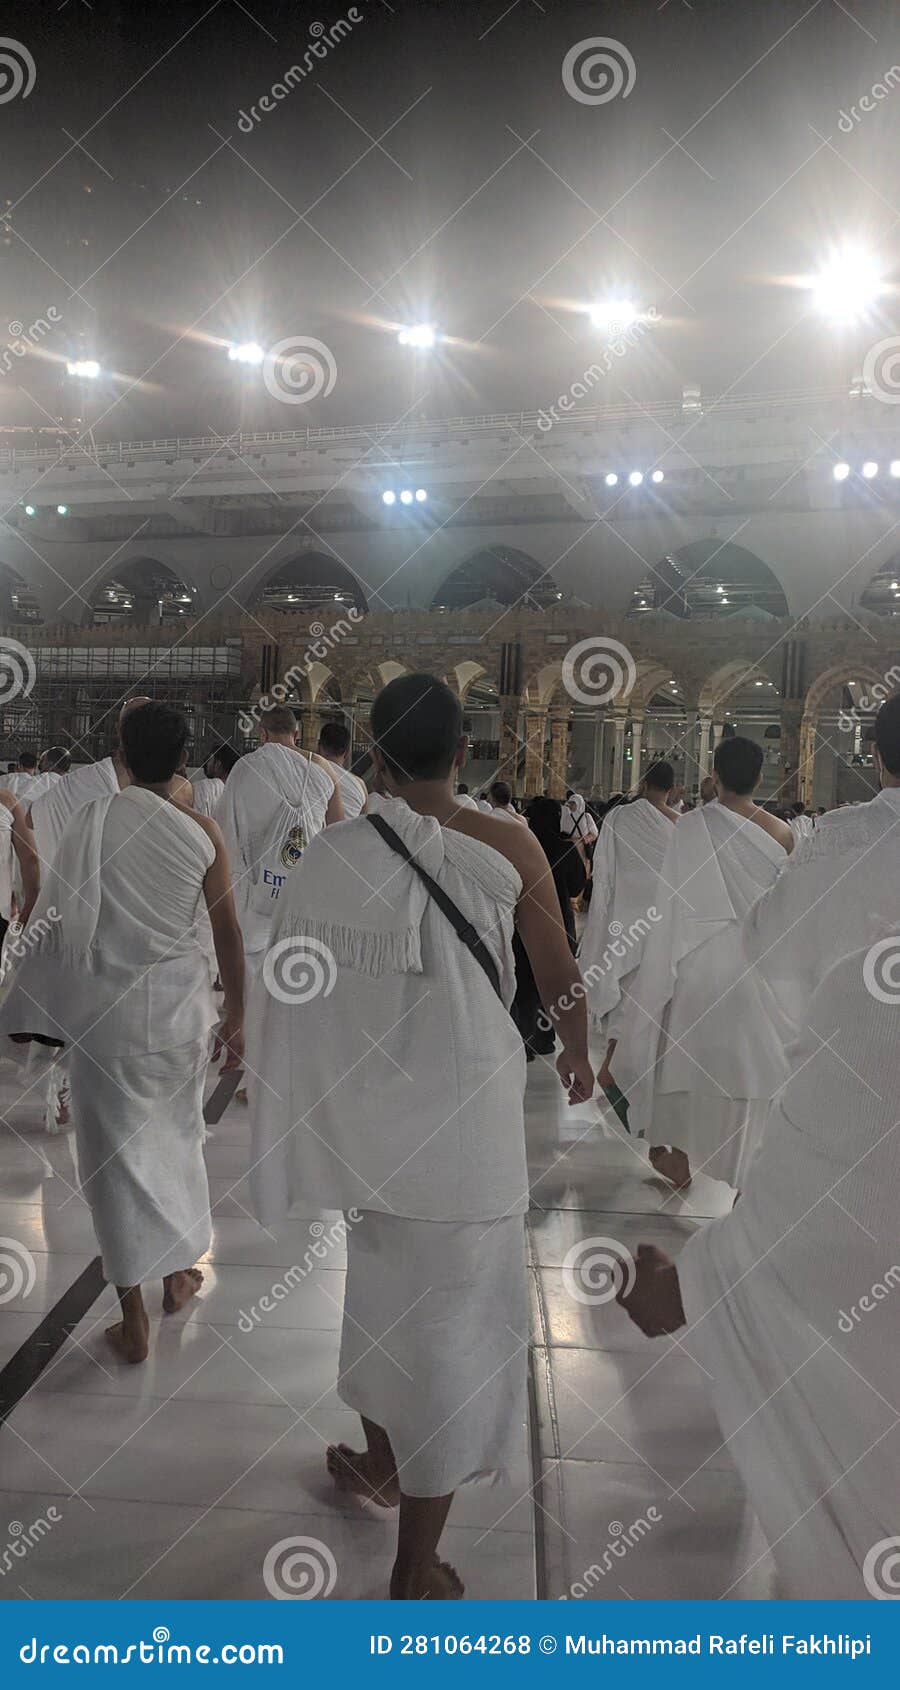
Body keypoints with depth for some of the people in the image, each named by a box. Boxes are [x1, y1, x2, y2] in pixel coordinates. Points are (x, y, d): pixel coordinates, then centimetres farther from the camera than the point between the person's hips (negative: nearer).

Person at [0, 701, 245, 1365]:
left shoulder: (94, 818, -8)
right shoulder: (203, 829, -6)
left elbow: (56, 916, -4)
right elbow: (228, 931, -4)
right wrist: (237, 1015, 6)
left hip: (105, 1008, -1)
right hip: (181, 1005, 1)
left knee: (119, 1154, 9)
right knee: (177, 1135, 22)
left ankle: (134, 1321, 17)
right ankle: (179, 1272, 38)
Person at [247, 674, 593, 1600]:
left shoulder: (330, 853, -11)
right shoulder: (507, 848, -13)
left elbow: (288, 994, -5)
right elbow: (559, 975, -2)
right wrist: (576, 1052, 19)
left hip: (364, 1113, 3)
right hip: (466, 1119, -2)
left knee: (378, 1286, 26)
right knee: (452, 1320, 11)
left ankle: (384, 1462, 49)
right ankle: (416, 1568, 24)